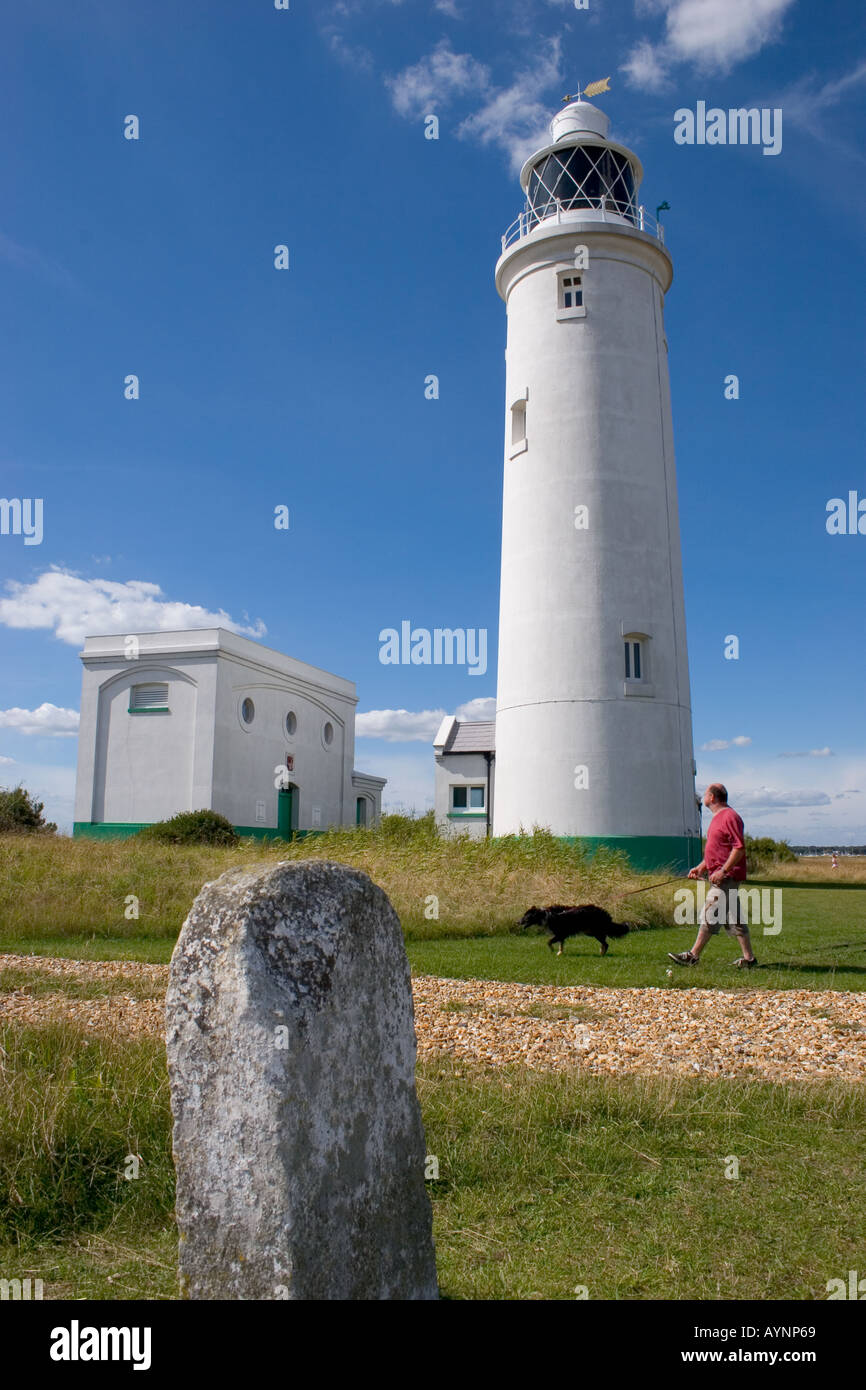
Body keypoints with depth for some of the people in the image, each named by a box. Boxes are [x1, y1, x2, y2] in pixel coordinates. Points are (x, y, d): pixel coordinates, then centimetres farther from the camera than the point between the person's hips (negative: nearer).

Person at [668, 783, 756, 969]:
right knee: (733, 918, 11)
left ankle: (693, 956, -4)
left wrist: (723, 871, -23)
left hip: (726, 877, -10)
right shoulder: (718, 818, 19)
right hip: (721, 877, 10)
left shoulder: (730, 817, -14)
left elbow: (739, 848, -20)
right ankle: (748, 958, 15)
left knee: (710, 914, -8)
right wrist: (701, 867, 16)